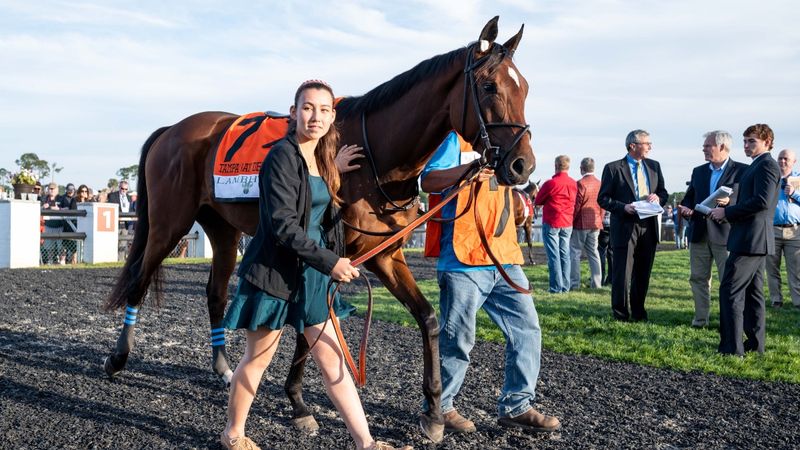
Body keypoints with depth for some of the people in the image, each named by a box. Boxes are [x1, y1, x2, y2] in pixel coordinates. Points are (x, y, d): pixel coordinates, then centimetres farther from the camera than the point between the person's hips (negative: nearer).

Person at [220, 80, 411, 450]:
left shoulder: (322, 161, 10)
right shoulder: (283, 157, -15)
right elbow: (283, 225, -22)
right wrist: (330, 262, -23)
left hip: (311, 277, 8)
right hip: (276, 274, -7)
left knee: (334, 361, 7)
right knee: (257, 359, 8)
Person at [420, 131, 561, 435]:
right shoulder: (457, 140, -2)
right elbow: (428, 182, -15)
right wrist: (466, 169, -30)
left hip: (506, 260, 8)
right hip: (463, 261, -7)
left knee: (527, 328, 4)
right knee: (457, 338, 0)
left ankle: (515, 406, 14)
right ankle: (438, 406, 17)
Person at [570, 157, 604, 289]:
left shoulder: (581, 183, -13)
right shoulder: (600, 184, 6)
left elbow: (576, 205, -14)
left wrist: (570, 222, -6)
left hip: (581, 224, -6)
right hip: (595, 224, 6)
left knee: (575, 252, 1)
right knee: (593, 253, 12)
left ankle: (574, 282, 0)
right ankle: (596, 282, 12)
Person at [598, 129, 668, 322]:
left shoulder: (654, 166, 11)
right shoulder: (613, 168, -4)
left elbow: (663, 193, 17)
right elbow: (603, 198, -4)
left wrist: (658, 197, -6)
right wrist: (623, 207, -18)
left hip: (648, 227, 5)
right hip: (625, 227, -5)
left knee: (643, 274, 12)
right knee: (622, 274, -2)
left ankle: (638, 312, 25)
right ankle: (620, 314, 12)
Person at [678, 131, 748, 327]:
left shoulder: (742, 171, -3)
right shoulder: (698, 171, 13)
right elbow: (689, 197, 17)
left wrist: (729, 202, -25)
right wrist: (686, 209, -4)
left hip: (725, 233, -5)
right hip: (699, 232, 5)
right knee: (698, 278, 9)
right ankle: (701, 318, 19)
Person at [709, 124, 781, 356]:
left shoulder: (767, 165, -12)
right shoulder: (756, 166, 20)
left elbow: (762, 201, -23)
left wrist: (727, 212, -17)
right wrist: (729, 211, 8)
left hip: (751, 239, -11)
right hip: (755, 239, 11)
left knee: (730, 291, -10)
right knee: (752, 293, 14)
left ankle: (731, 347, -9)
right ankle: (755, 343, 20)